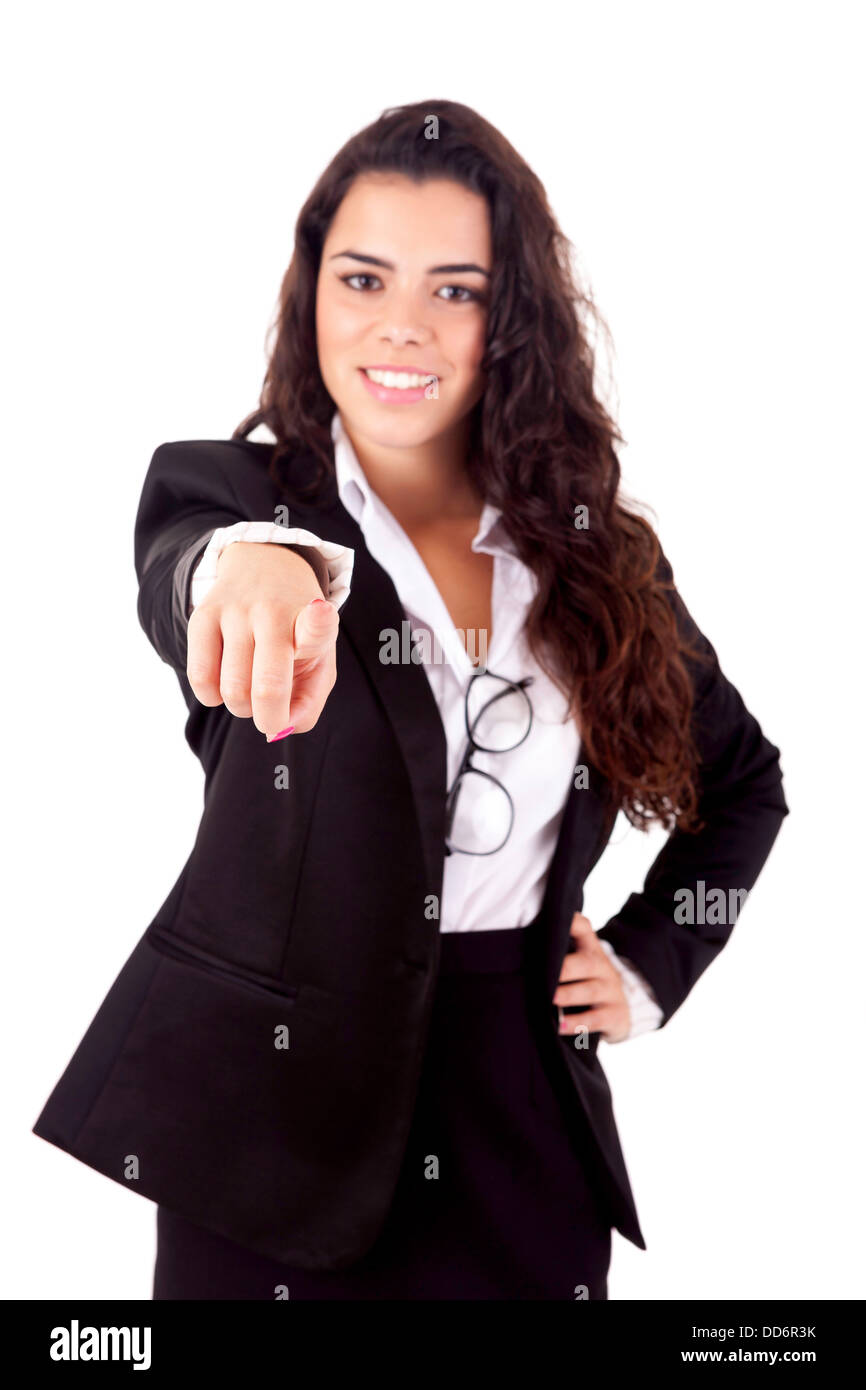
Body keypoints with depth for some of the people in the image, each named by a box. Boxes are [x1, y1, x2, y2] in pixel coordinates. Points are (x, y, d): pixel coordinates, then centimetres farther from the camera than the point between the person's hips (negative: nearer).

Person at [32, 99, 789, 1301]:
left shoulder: (595, 550, 3)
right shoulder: (225, 489, -5)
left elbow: (745, 781, 16)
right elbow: (178, 568, -31)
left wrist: (648, 971, 4)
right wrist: (251, 566, -53)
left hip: (526, 1115, 3)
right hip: (280, 1108, -2)